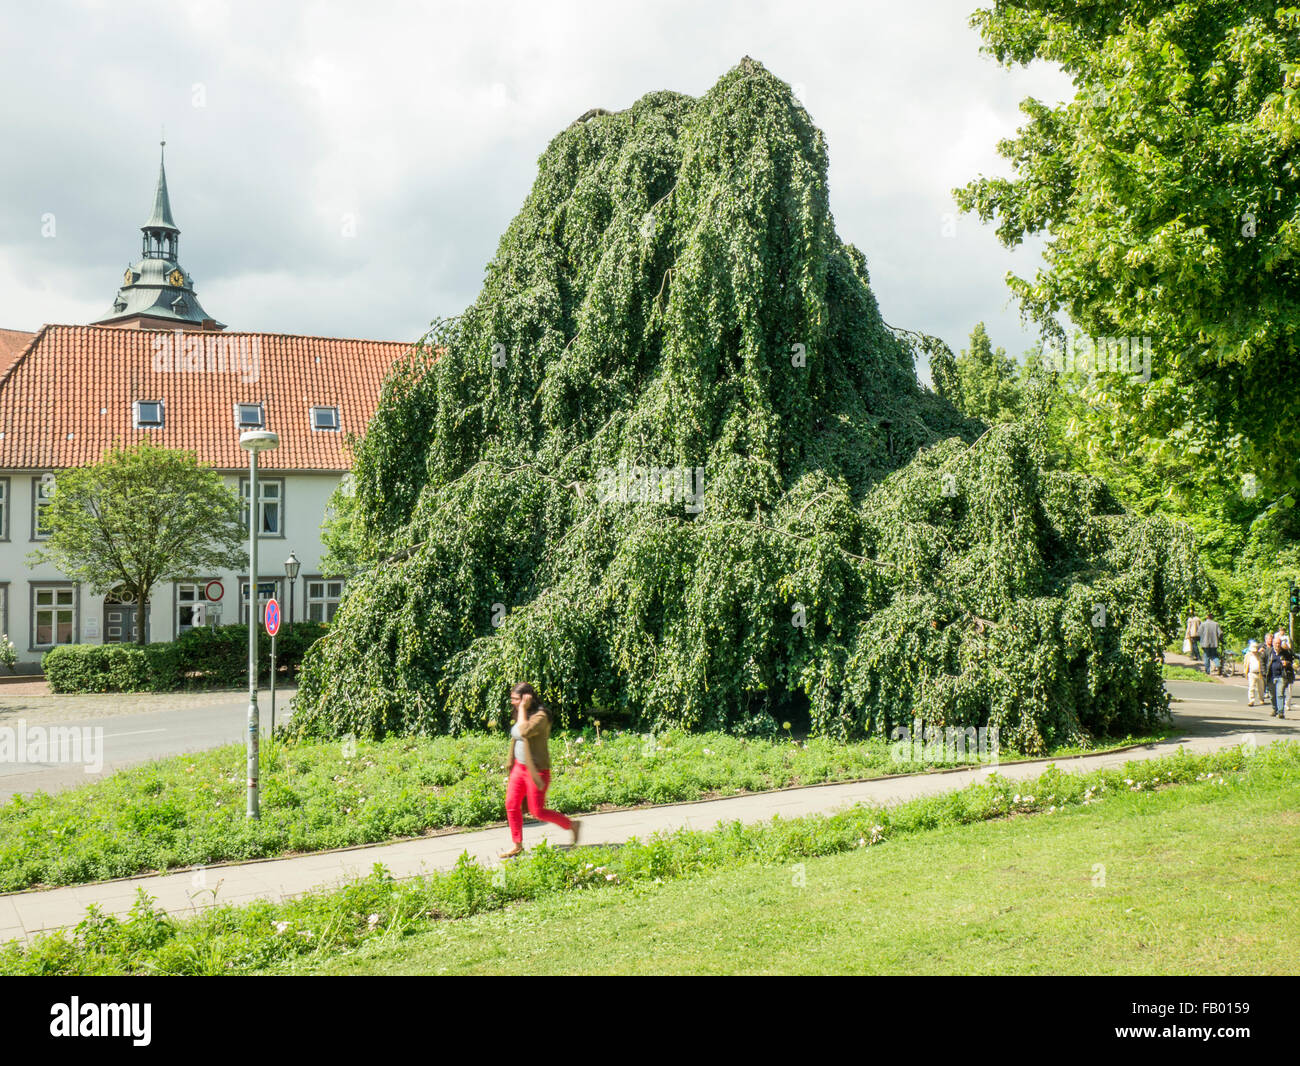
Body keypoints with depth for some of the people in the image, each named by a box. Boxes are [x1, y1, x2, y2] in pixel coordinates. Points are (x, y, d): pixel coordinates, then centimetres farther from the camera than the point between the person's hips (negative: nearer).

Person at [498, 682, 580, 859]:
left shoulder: (540, 716, -20)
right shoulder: (520, 715, 7)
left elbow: (525, 731, -37)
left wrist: (523, 708, -28)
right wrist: (511, 764, 21)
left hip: (536, 770, -8)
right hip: (519, 767, 8)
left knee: (538, 812, -2)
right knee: (511, 805, 6)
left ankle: (572, 825, 18)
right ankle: (517, 846, 18)